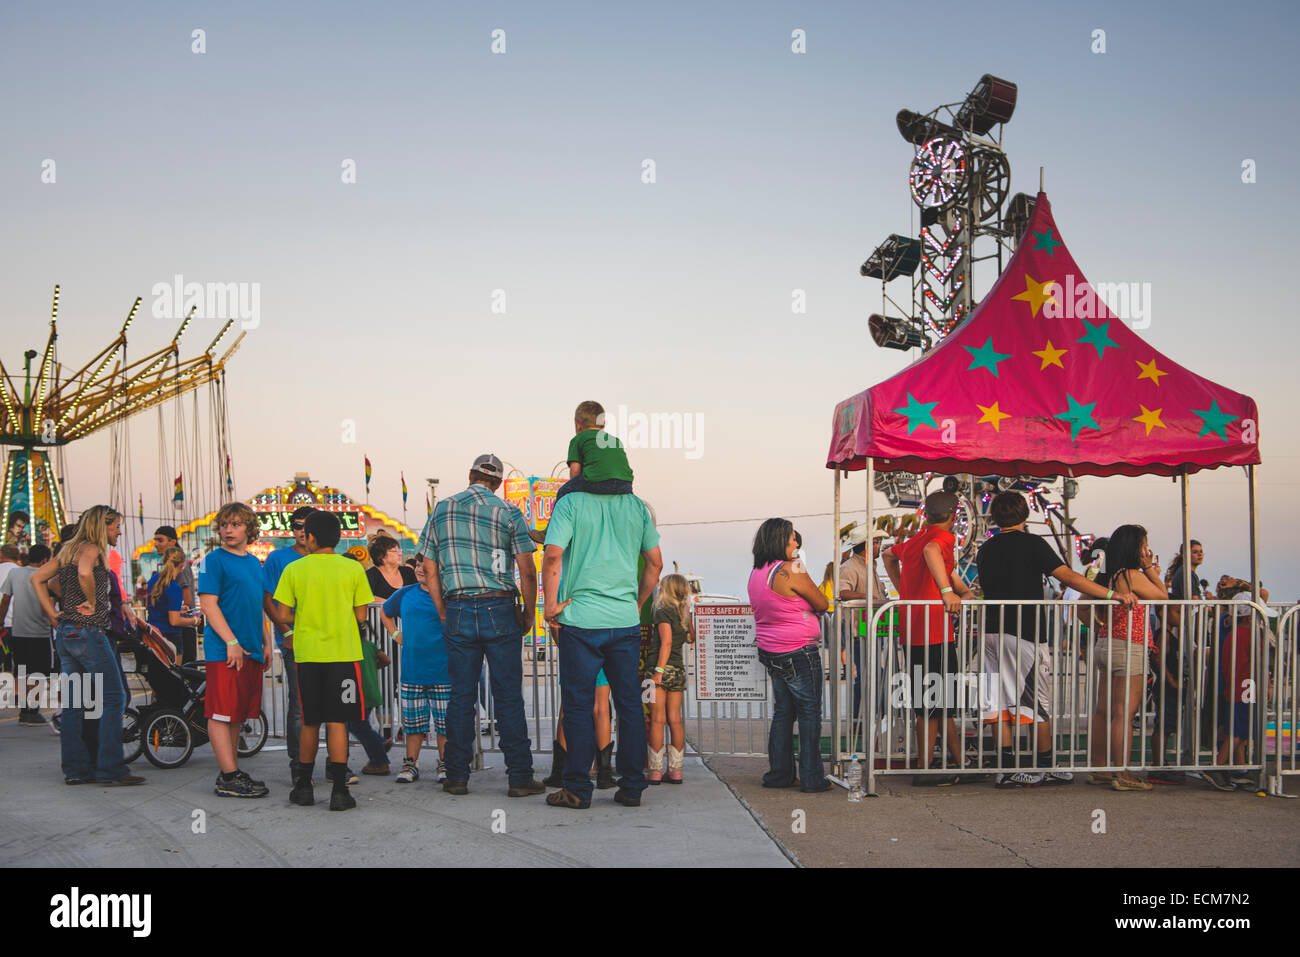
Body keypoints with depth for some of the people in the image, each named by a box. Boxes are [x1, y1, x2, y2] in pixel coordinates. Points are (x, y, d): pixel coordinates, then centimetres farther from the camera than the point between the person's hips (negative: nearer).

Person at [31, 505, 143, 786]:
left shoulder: (69, 550, 17)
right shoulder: (91, 549, -9)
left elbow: (37, 578, 19)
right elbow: (84, 573, -30)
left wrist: (52, 613, 11)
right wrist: (92, 603, -15)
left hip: (65, 633, 10)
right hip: (88, 632, -9)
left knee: (73, 703, 11)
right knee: (113, 697, -6)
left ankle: (75, 768, 14)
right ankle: (110, 769, -7)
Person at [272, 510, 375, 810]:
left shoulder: (293, 569, -1)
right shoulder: (353, 569, -2)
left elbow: (283, 616, -2)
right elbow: (360, 615, 0)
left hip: (307, 654, 1)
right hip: (343, 653, -1)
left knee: (310, 722, 13)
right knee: (336, 722, -1)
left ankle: (303, 786, 21)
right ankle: (339, 791, -3)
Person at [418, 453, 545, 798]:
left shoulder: (442, 510, 9)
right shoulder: (508, 512, 0)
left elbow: (430, 569, 9)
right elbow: (527, 571, -5)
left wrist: (444, 614, 15)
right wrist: (529, 613, 6)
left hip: (457, 612, 2)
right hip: (499, 608, -2)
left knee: (461, 696, 8)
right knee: (508, 697, 0)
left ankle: (457, 777, 10)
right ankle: (520, 777, 1)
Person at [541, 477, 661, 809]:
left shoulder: (570, 503, -4)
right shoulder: (636, 506, 8)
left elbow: (553, 554, -15)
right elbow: (655, 562, 11)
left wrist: (550, 604, -6)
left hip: (581, 618, -3)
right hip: (626, 620, 3)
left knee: (578, 705, 4)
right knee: (630, 704, 9)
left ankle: (577, 789, 8)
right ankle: (632, 787, 13)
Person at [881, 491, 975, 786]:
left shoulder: (913, 540, 17)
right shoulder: (944, 537, -9)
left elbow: (888, 554, 36)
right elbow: (931, 550, -33)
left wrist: (903, 591, 33)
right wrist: (947, 591, -39)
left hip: (913, 632, 9)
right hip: (934, 634, -9)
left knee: (940, 703, 14)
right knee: (932, 706, -2)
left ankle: (961, 763, 22)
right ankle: (924, 771, 2)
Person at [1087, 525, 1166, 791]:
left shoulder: (1106, 577, 10)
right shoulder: (1133, 575, -13)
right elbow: (1163, 596, -1)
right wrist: (1151, 569, 8)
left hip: (1104, 646, 9)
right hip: (1128, 649, -9)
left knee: (1103, 711, 10)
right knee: (1124, 713, -7)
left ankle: (1098, 770, 16)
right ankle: (1122, 775, -5)